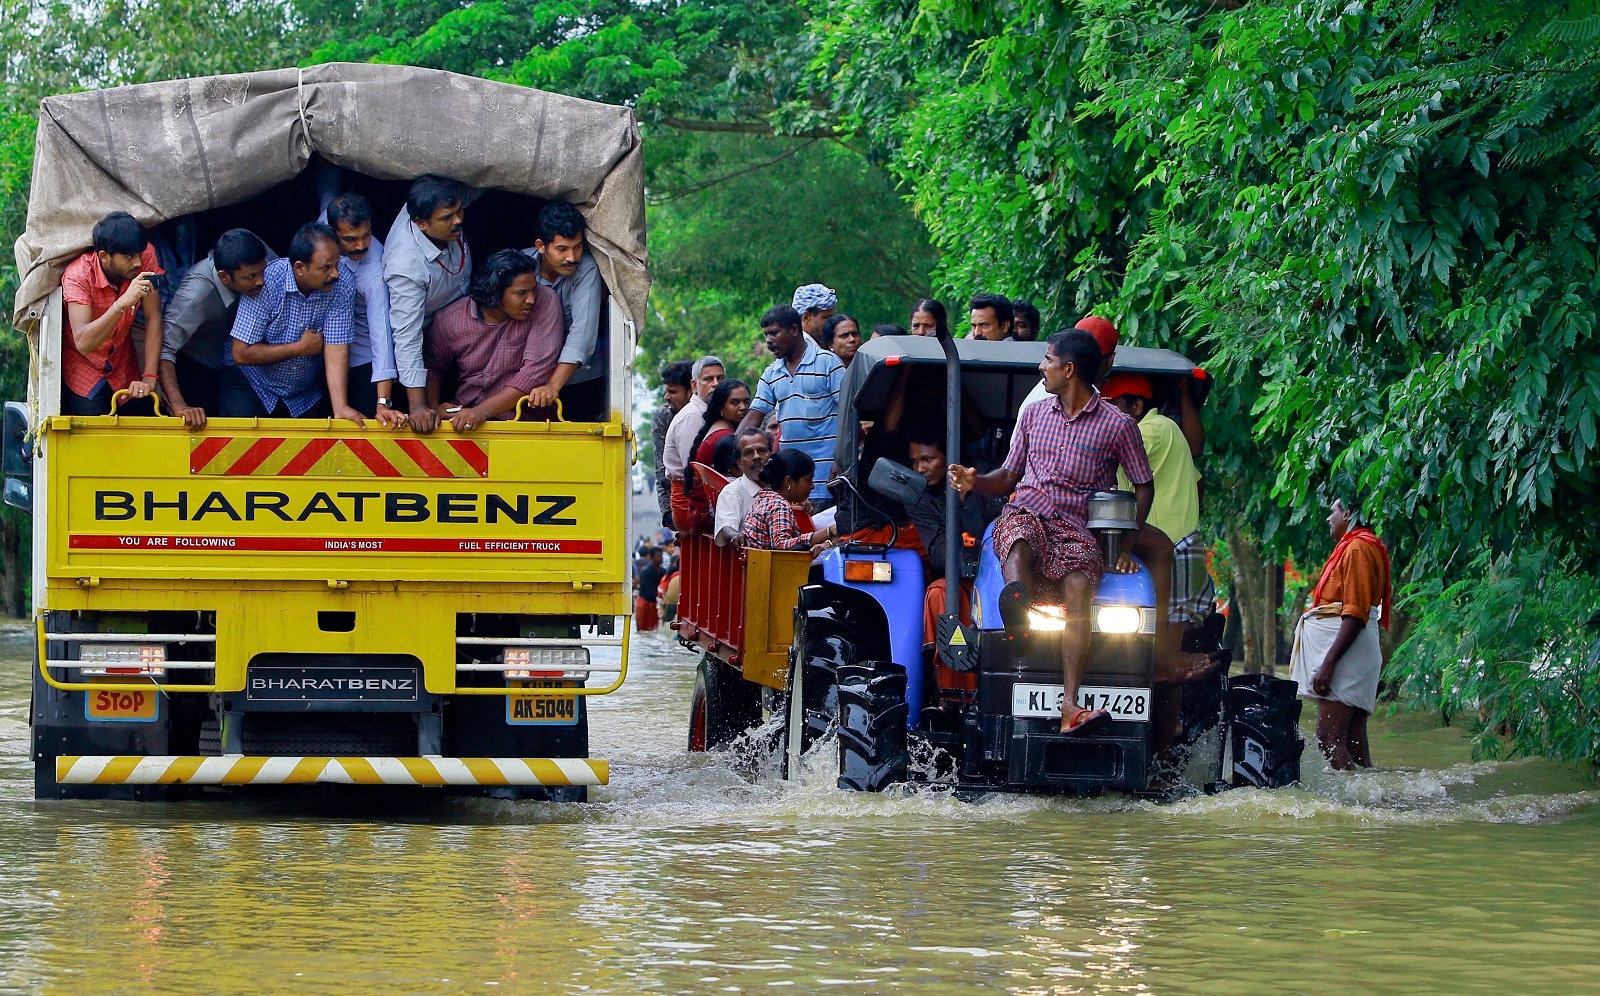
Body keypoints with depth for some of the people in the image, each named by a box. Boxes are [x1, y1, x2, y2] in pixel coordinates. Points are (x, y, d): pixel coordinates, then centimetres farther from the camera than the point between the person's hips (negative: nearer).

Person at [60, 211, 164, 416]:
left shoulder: (145, 256, -18)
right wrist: (123, 303, -49)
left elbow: (153, 320, -16)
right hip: (83, 371, -4)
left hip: (123, 372, 4)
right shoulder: (78, 276, -27)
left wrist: (149, 378, -24)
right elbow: (83, 343, -38)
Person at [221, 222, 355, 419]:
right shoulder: (266, 282, -26)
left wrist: (340, 408, -29)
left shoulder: (343, 282, -17)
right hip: (252, 385, -3)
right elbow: (241, 353, -22)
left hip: (307, 394, 3)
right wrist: (301, 347, -19)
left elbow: (337, 347, -19)